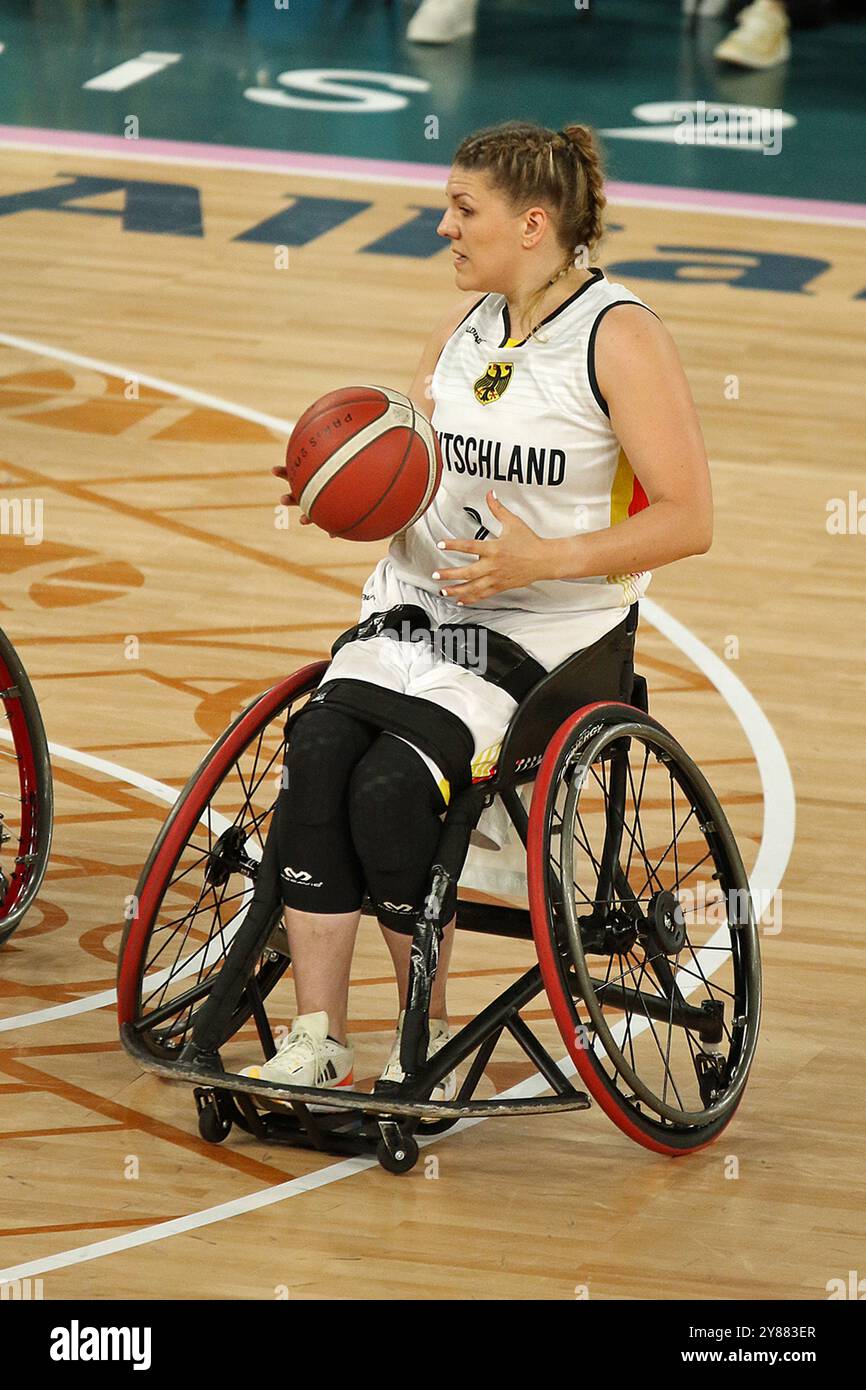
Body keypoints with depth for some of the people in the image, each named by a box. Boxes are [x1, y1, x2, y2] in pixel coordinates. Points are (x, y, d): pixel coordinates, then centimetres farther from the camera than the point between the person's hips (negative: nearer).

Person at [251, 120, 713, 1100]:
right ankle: (316, 1039, -21)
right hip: (421, 601, 6)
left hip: (546, 632, -6)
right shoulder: (466, 326, 13)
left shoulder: (621, 338, -8)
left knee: (393, 782, -27)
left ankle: (424, 1047, -9)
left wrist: (546, 558, -20)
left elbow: (688, 521, -10)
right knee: (319, 749, -23)